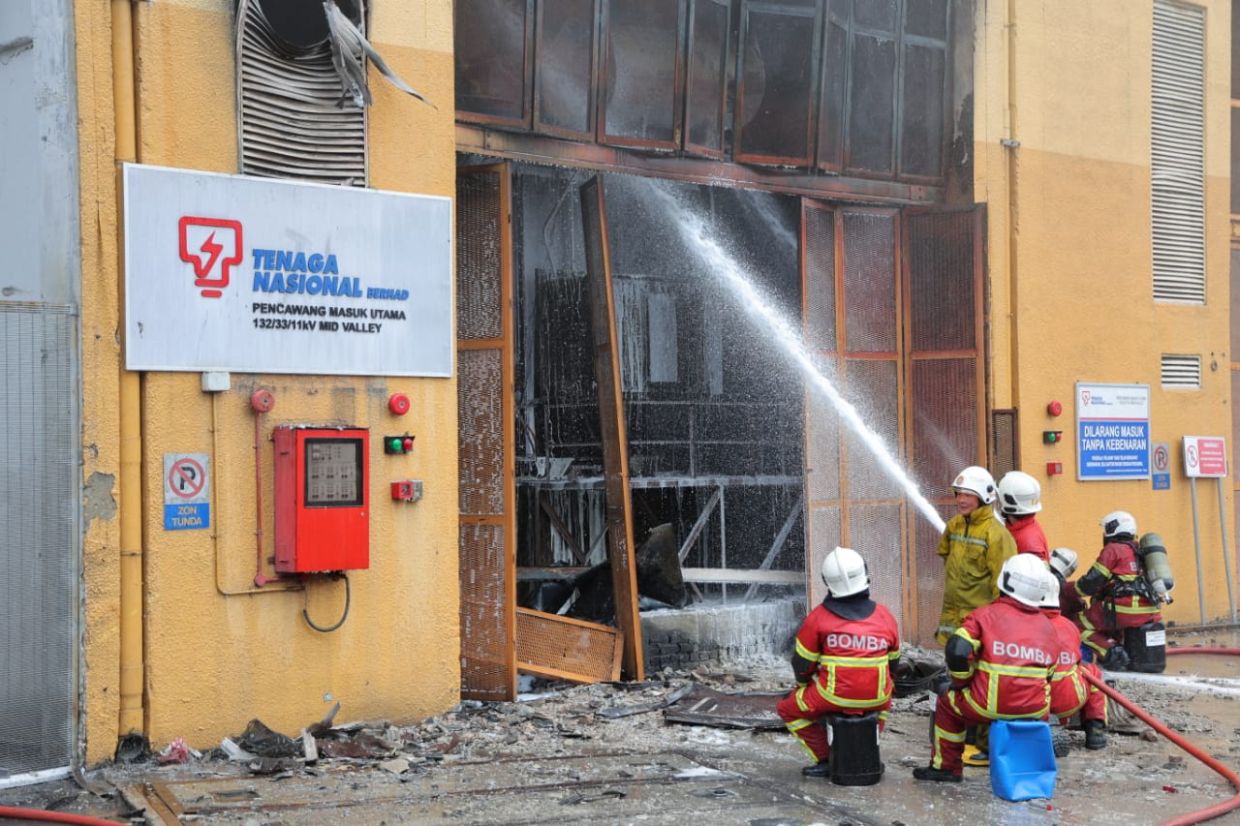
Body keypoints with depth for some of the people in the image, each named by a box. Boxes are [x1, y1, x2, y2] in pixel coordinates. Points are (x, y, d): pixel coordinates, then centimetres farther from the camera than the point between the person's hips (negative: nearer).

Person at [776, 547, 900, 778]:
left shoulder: (818, 618, -7)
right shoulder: (885, 616, 3)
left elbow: (803, 664, 1)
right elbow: (893, 662, 16)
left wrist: (804, 684, 23)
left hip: (834, 698, -4)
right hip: (875, 698, 4)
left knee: (787, 709, 19)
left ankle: (825, 759, 11)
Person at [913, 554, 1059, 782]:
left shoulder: (986, 615, -2)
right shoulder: (1047, 626, 13)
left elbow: (957, 652, -13)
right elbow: (1050, 673, 18)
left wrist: (962, 683, 5)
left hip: (990, 706, -4)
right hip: (1035, 711, 4)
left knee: (948, 703, 25)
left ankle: (945, 766, 30)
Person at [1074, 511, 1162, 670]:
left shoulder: (1112, 549, -3)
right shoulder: (1137, 551, 21)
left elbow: (1092, 581, -6)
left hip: (1125, 610, -8)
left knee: (1079, 625, 3)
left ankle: (1110, 652, -14)